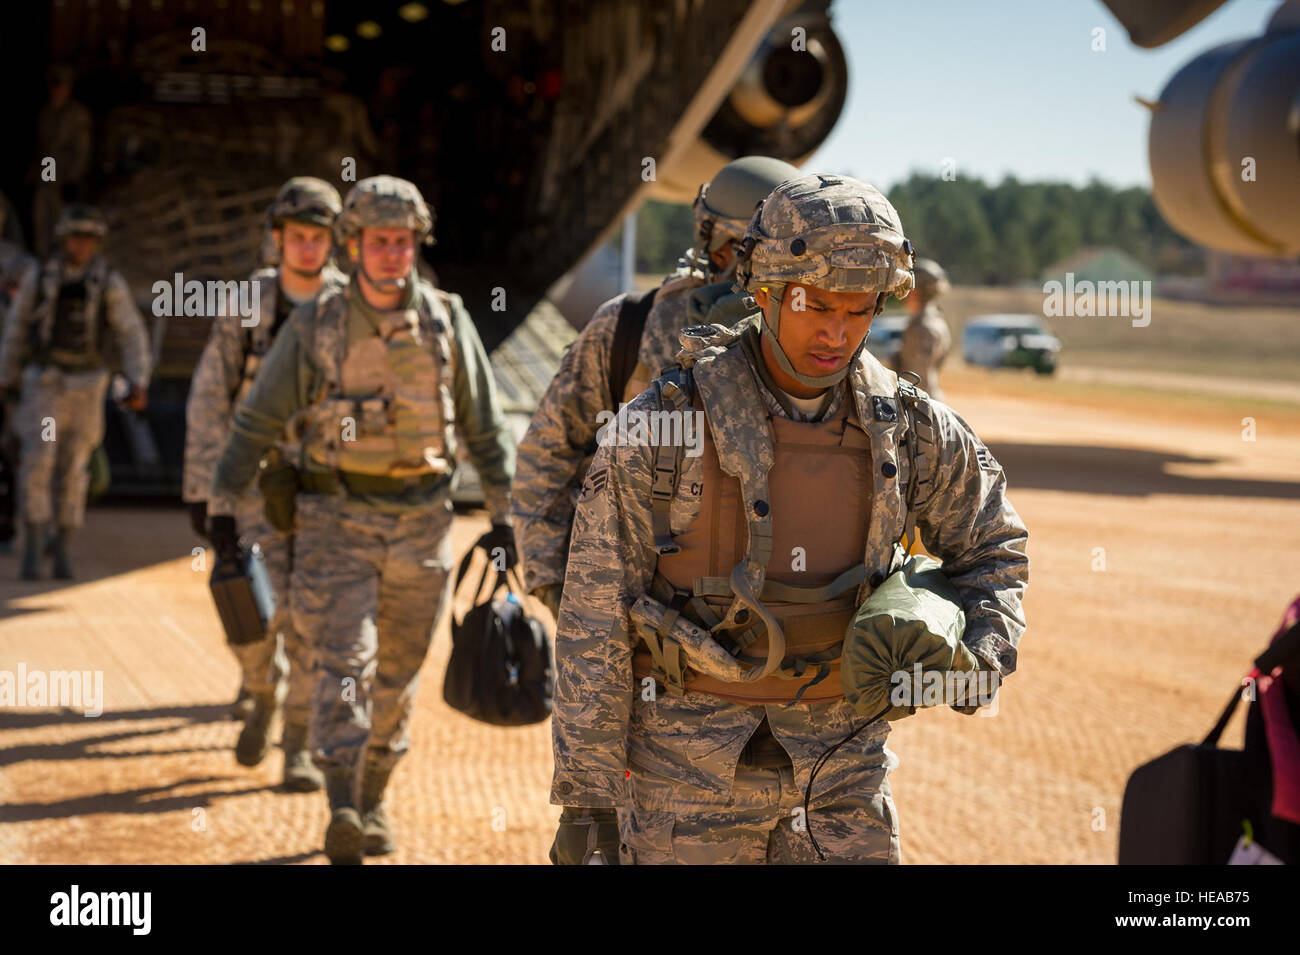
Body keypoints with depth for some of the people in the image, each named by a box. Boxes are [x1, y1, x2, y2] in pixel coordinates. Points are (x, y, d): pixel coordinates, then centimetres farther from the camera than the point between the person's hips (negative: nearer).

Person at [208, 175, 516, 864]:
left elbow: (485, 426, 6)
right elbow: (257, 421, 0)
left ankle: (372, 800, 28)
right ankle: (341, 814, -23)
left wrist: (502, 517, 4)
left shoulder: (446, 322, 0)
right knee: (345, 661, -15)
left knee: (396, 674, 11)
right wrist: (221, 503, -6)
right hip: (336, 518, -2)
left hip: (420, 522, 2)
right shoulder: (314, 325, -4)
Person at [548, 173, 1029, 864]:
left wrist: (985, 645, -7)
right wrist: (583, 794, -10)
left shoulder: (907, 425, -3)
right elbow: (594, 621, -10)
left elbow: (991, 548, 15)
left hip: (842, 767, 3)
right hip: (692, 759, -3)